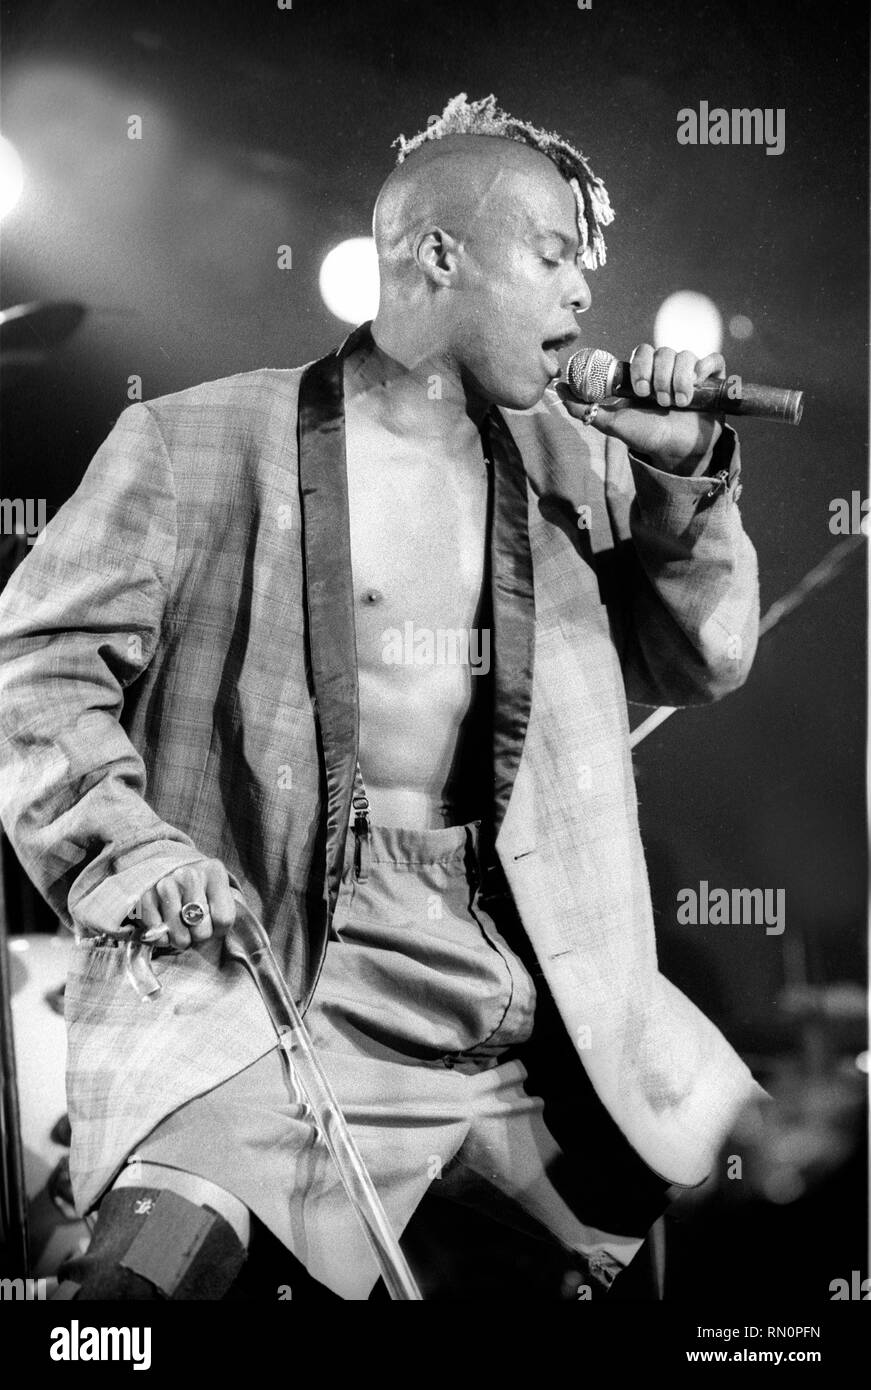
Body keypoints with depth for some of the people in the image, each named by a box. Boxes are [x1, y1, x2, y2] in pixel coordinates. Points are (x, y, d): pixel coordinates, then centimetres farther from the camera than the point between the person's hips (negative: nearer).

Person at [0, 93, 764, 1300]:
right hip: (273, 974, -5)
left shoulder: (570, 459, 14)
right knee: (159, 1264, -28)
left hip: (551, 1007, 5)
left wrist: (683, 474, 3)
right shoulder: (207, 441, -1)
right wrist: (120, 846, -18)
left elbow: (704, 662, 18)